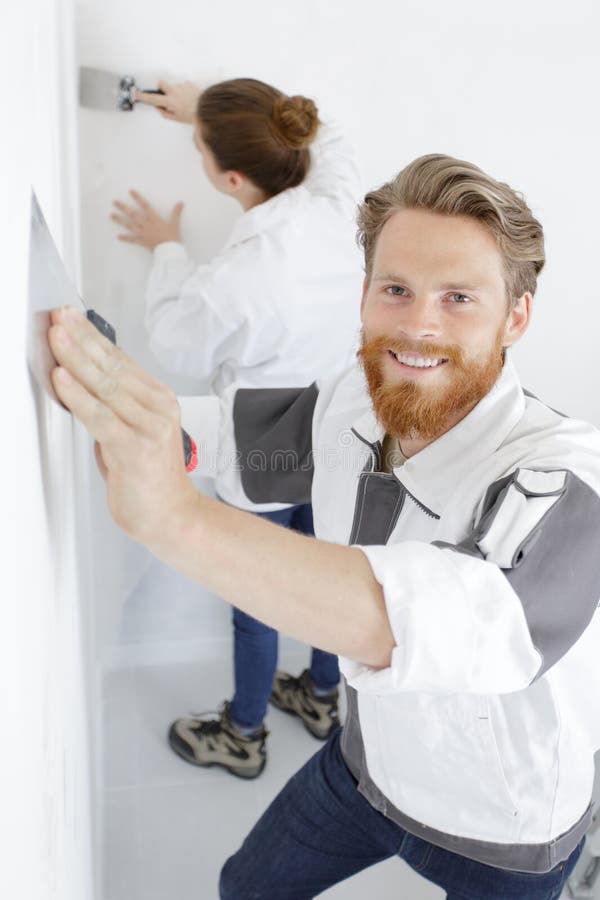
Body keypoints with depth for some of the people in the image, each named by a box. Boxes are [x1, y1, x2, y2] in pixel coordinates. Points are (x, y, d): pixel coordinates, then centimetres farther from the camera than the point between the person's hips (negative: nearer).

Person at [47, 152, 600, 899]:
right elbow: (210, 435, -1)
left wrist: (179, 518, -61)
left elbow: (476, 626, -54)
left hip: (503, 840, -4)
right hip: (367, 761, 4)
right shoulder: (349, 406, -17)